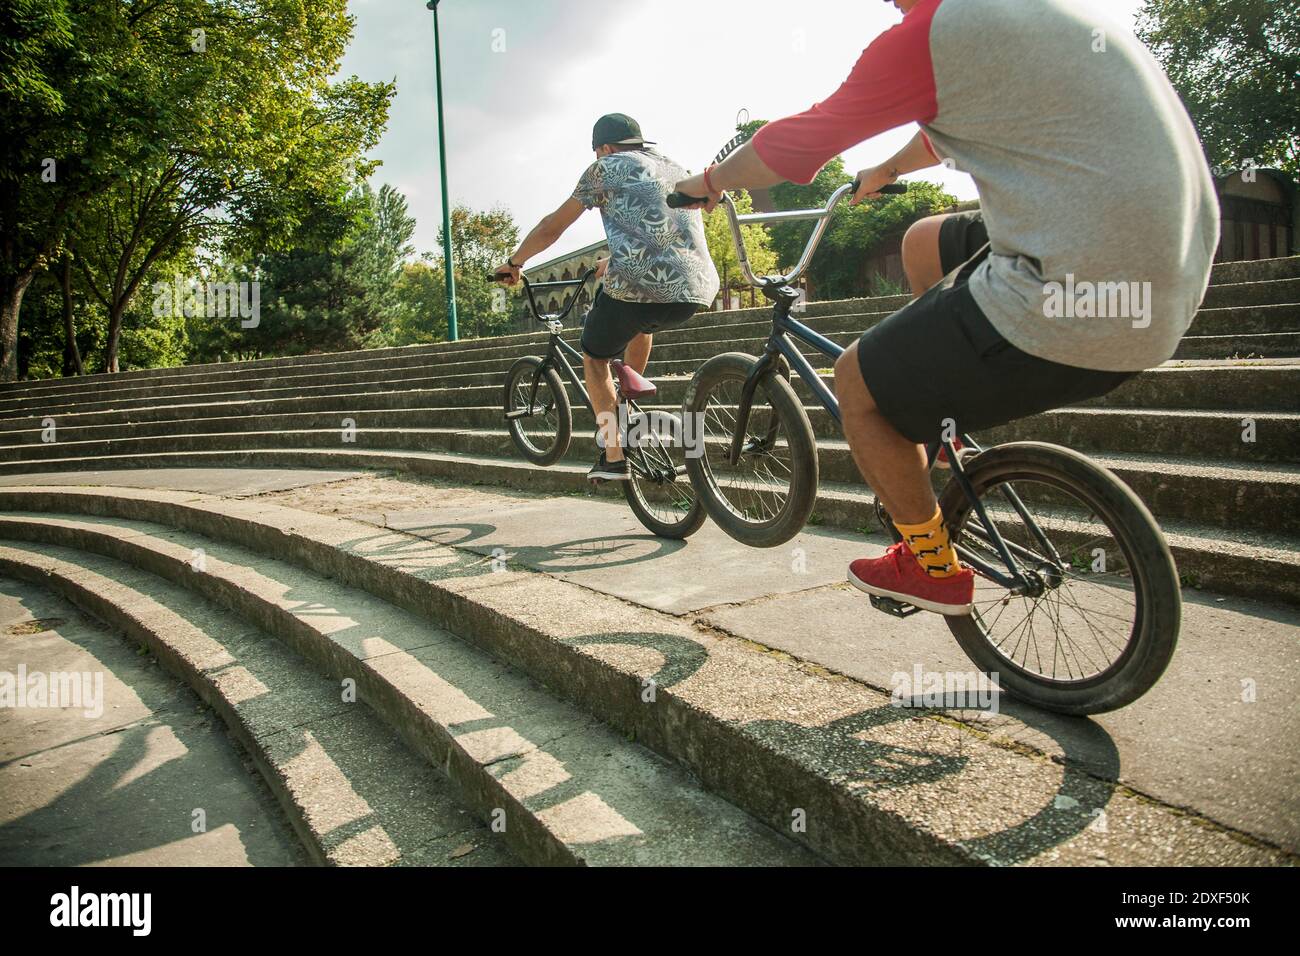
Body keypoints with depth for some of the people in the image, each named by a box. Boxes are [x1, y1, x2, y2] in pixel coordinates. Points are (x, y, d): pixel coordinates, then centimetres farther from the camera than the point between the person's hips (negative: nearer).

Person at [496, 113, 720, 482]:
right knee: (642, 323, 39)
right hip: (698, 290, 6)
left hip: (636, 283, -6)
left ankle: (613, 456, 11)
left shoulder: (607, 167, 12)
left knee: (595, 358, 20)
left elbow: (552, 227, 16)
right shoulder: (676, 170, 29)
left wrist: (514, 263, 31)